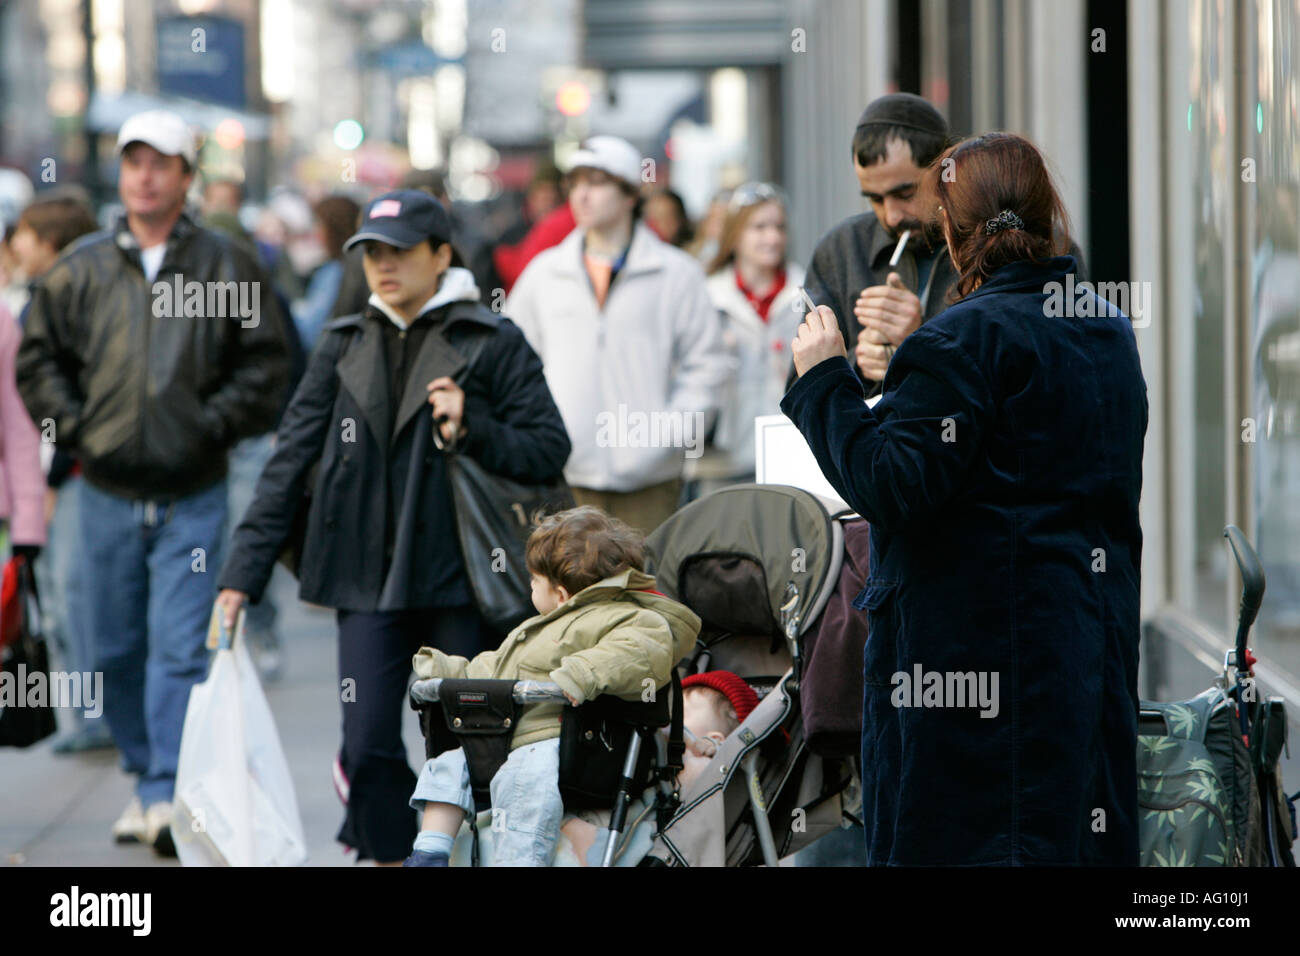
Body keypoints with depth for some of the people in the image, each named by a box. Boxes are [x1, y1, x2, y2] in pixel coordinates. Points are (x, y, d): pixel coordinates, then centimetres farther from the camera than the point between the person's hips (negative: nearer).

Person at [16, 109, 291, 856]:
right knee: (118, 648, 9)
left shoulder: (226, 267, 0)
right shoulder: (81, 270, 6)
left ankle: (169, 795, -13)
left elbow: (267, 362, 1)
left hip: (192, 494, -3)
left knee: (179, 646, -11)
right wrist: (73, 426, 1)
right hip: (108, 495, 3)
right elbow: (39, 357, 13)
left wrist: (213, 425, -9)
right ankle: (144, 780, 23)